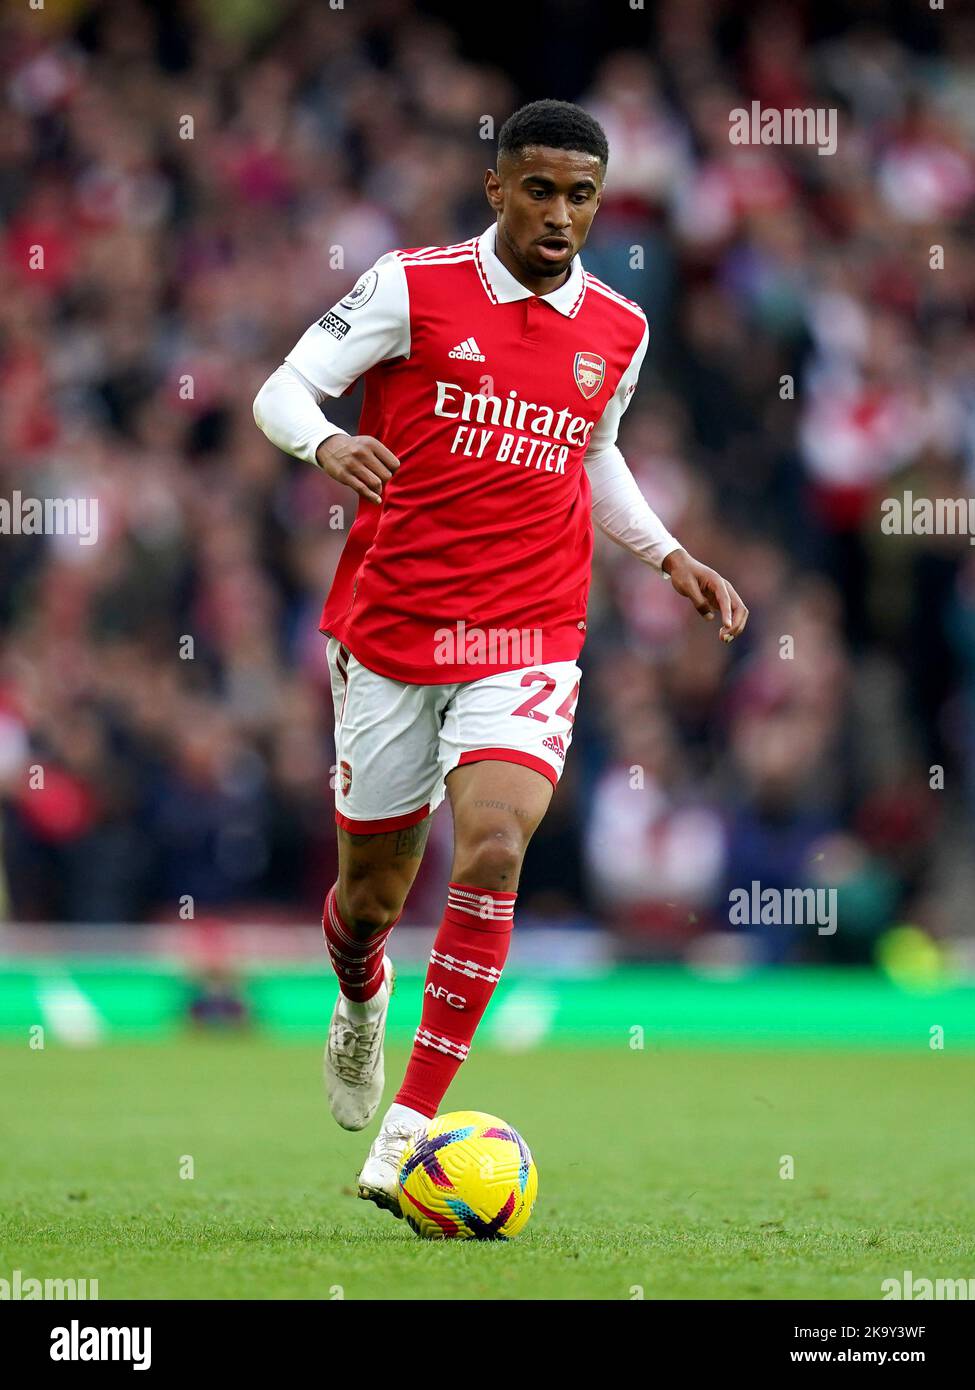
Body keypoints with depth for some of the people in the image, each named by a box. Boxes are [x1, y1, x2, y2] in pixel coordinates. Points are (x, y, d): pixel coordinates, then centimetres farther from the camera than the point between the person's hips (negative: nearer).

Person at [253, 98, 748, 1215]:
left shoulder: (618, 331, 8)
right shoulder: (412, 288, -4)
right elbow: (283, 391, -4)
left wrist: (668, 557, 15)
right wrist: (326, 443, -25)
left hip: (528, 642, 1)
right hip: (390, 628, -1)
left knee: (492, 852, -22)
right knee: (373, 894, 10)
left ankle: (410, 1125, -18)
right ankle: (361, 1000, 49)